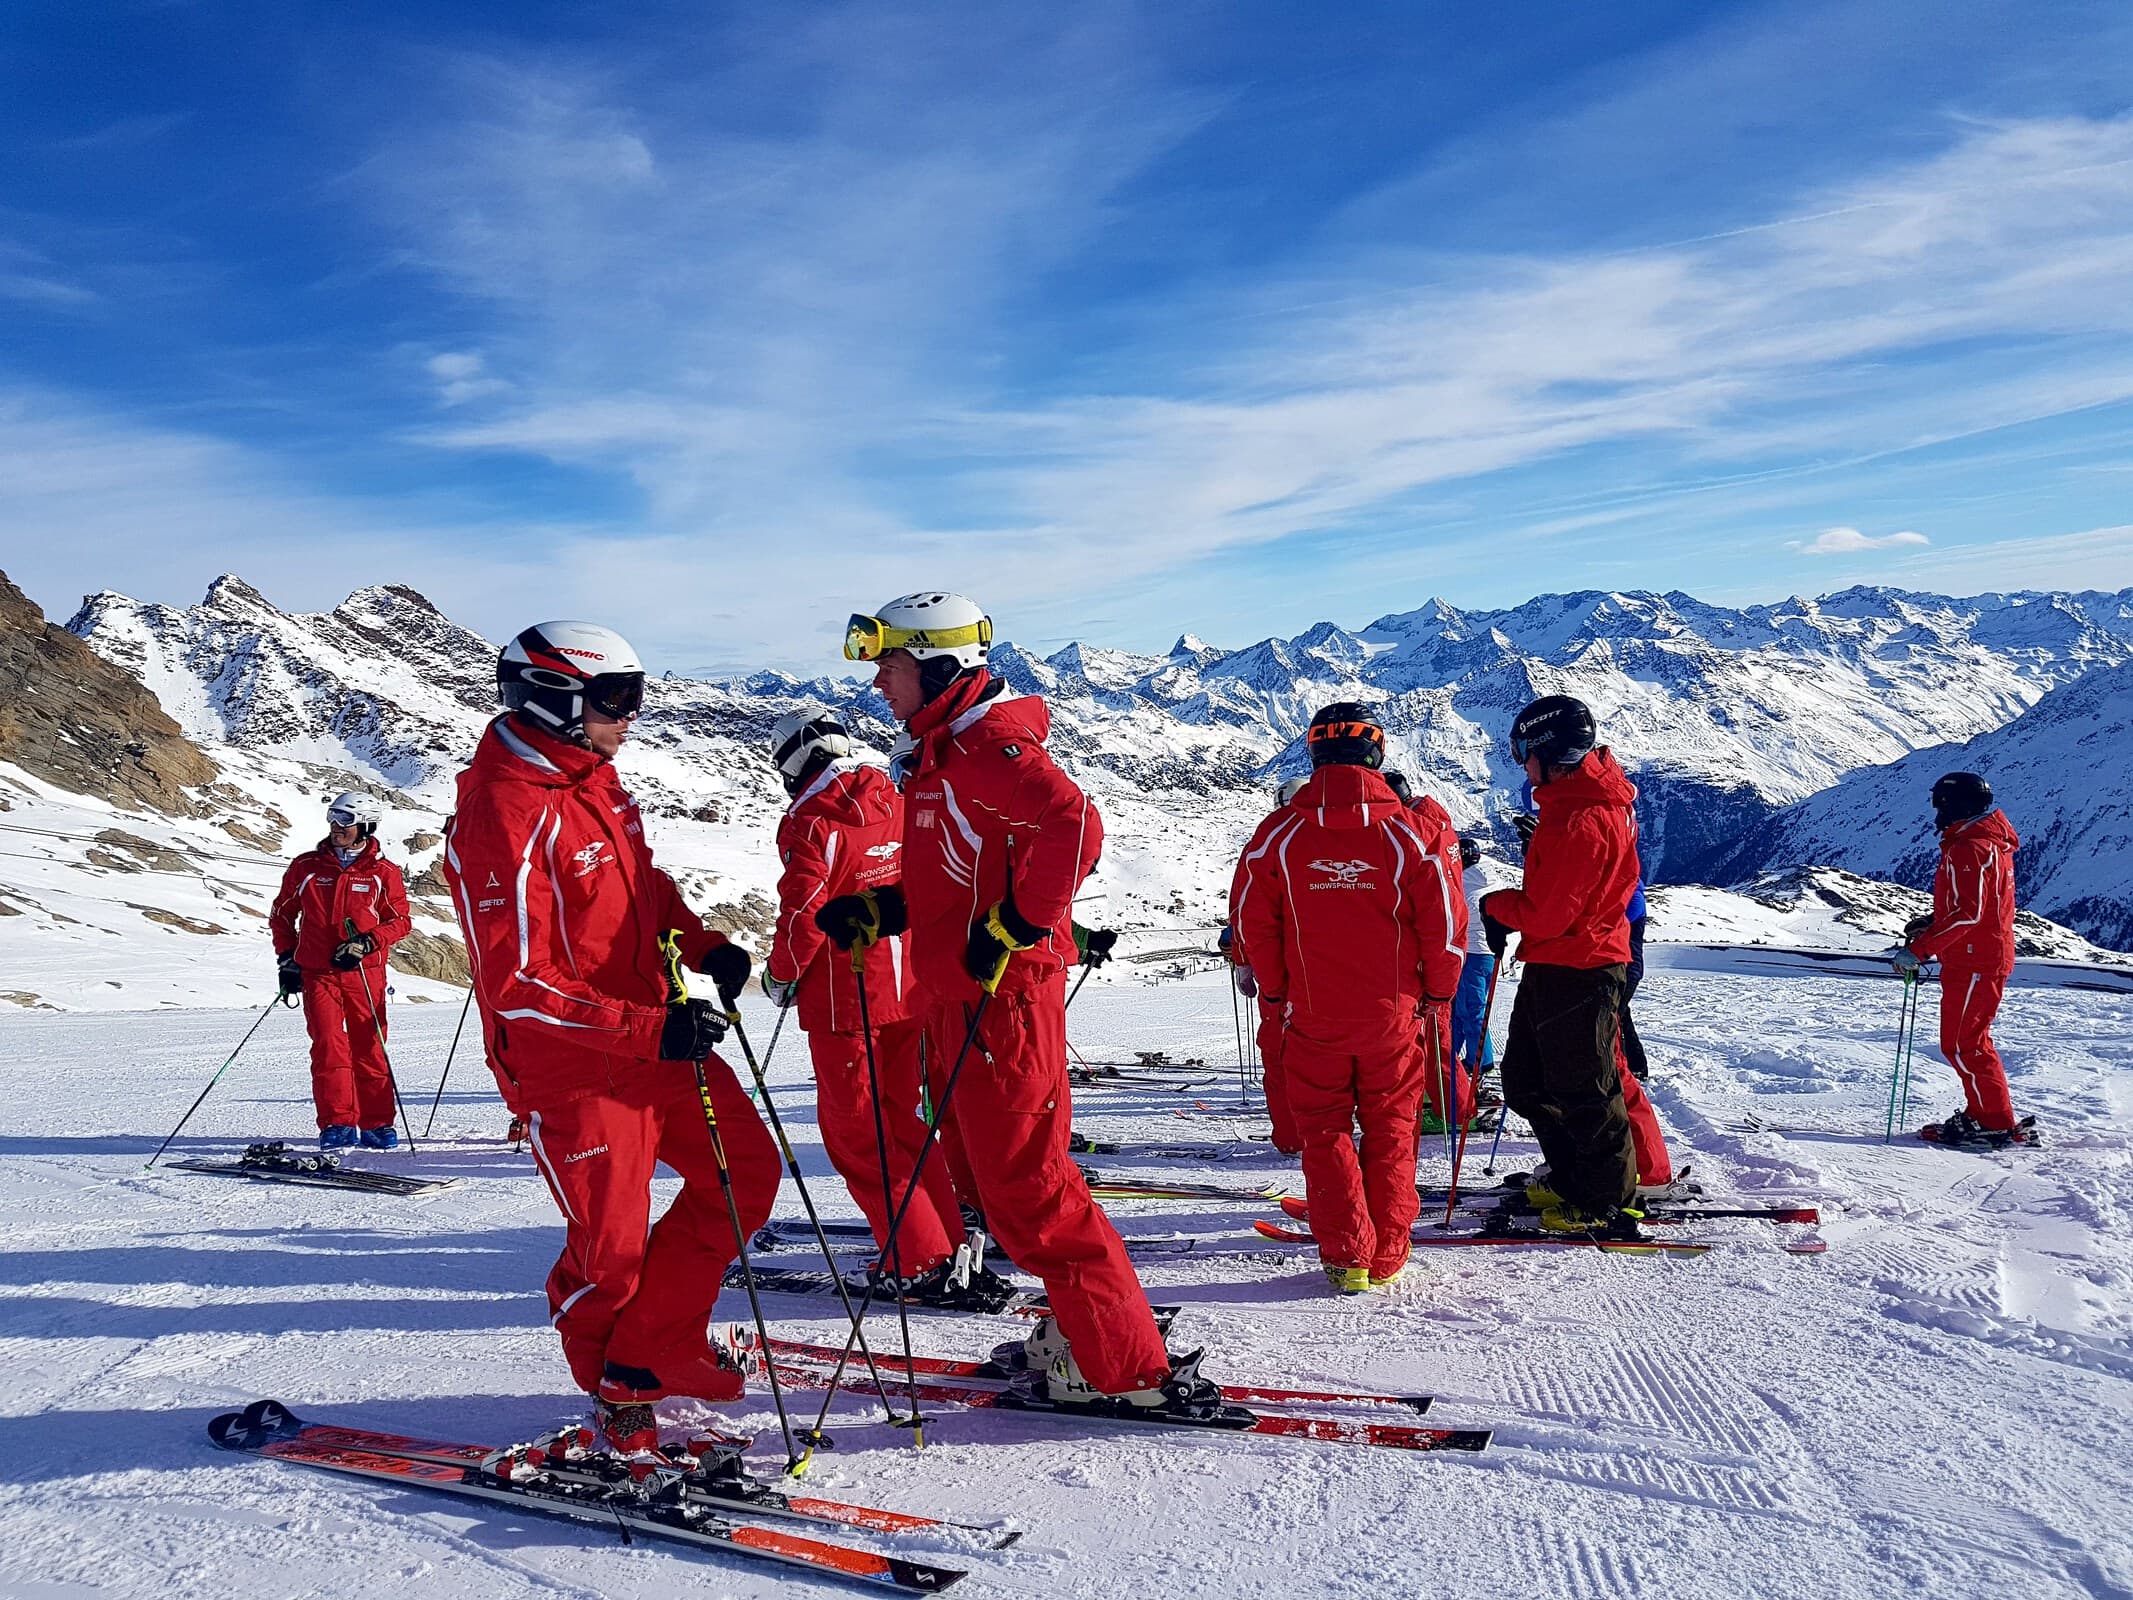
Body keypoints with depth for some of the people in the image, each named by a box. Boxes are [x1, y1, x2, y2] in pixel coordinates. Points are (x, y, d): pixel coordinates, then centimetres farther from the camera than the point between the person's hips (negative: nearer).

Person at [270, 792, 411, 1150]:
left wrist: (366, 943, -12)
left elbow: (400, 921, 3)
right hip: (317, 973, 1)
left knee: (370, 1049, 1)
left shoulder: (383, 873, 2)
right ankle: (336, 1124, -5)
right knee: (329, 1047, -9)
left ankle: (376, 1124, 8)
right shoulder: (306, 867, 7)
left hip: (365, 973, -1)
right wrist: (286, 959, 9)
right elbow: (282, 915, 17)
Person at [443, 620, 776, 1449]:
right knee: (610, 1248, 4)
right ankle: (610, 1387, 33)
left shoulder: (597, 778, 7)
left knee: (747, 1171, 11)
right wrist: (651, 1031, -29)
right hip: (573, 1069, -9)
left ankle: (652, 1350, 21)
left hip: (658, 1033, 9)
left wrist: (703, 946, 1)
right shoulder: (501, 818, -22)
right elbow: (516, 984, -25)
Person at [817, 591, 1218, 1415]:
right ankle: (1083, 1331, 29)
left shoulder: (986, 743, -16)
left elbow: (1073, 827, -32)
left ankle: (1132, 1369, 5)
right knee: (995, 1171, 17)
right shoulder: (943, 751, 17)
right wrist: (878, 911, 15)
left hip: (1000, 994, -11)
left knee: (1023, 1184, -5)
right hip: (961, 995, 11)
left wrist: (1015, 930, -26)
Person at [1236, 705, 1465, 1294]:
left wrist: (1276, 990, 13)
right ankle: (1386, 1257, 17)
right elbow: (1445, 918, -4)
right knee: (1390, 1133, 13)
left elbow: (1254, 922, 0)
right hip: (1393, 1013, 0)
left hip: (1313, 1014, 0)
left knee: (1326, 1133, 11)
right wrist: (1437, 990, 10)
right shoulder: (1404, 831, -7)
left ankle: (1345, 1257, 8)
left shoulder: (1283, 834, -6)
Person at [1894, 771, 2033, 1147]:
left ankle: (1998, 1126, -2)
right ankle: (1982, 1116, 21)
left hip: (1974, 964, -10)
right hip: (1986, 958, 11)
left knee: (1961, 1045, -5)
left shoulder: (1970, 849, -18)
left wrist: (1919, 949, -23)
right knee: (1969, 1042, 17)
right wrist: (1932, 924, 13)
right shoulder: (1990, 843, 16)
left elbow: (1967, 913, -25)